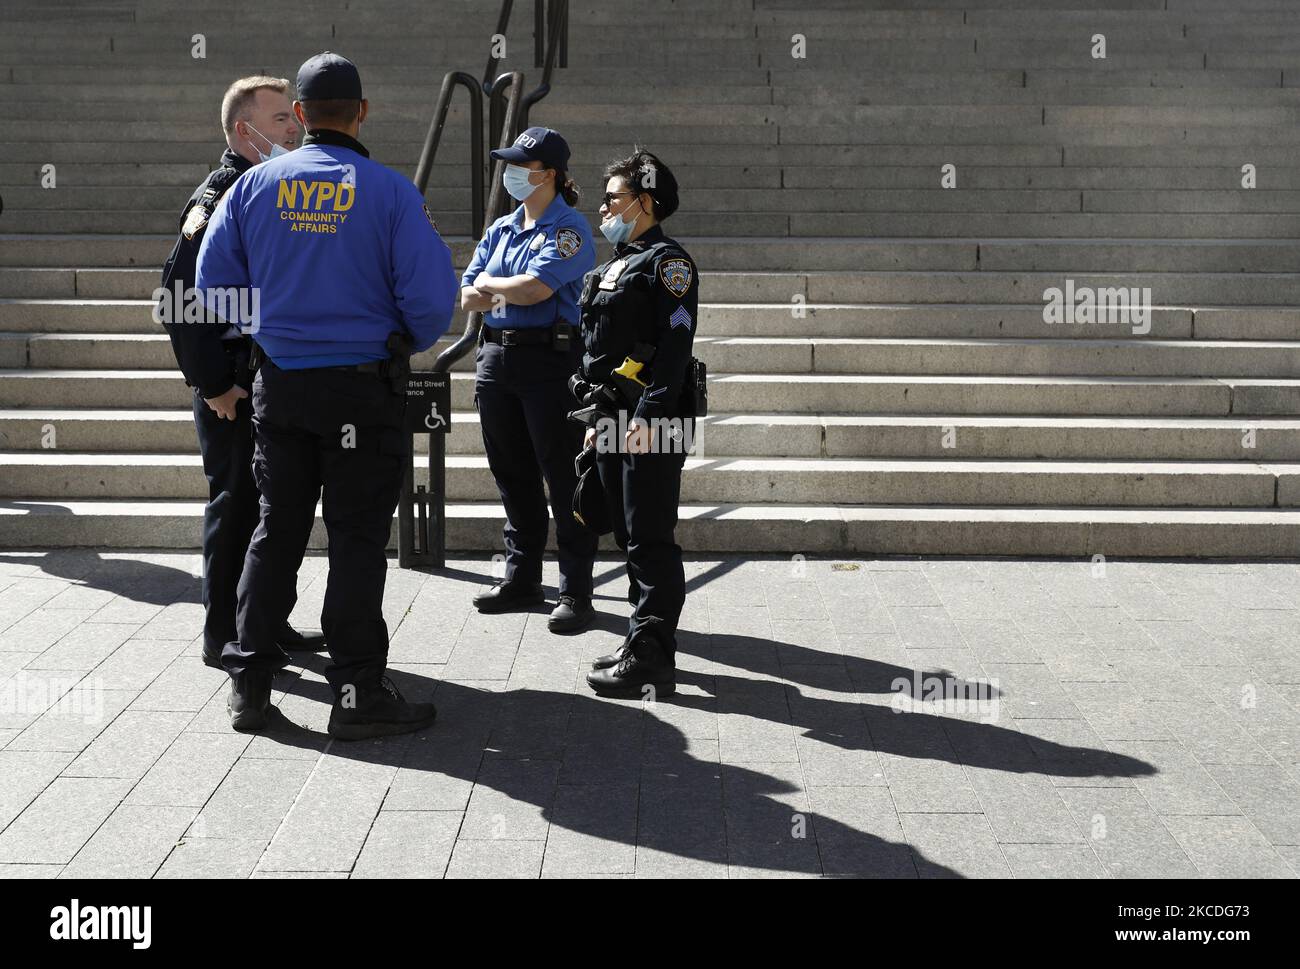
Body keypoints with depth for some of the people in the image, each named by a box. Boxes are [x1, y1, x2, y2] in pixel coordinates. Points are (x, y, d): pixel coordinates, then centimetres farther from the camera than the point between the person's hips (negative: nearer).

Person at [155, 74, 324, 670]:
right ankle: (225, 637, 11)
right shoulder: (216, 200, -13)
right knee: (235, 505, -1)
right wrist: (213, 384, -19)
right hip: (236, 391, -8)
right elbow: (179, 300, -19)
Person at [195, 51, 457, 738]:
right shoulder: (390, 191, -9)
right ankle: (358, 694, 7)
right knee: (357, 539, 3)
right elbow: (432, 296, -13)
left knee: (275, 531, 15)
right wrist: (409, 342, 8)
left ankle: (248, 685, 20)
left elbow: (213, 282, 6)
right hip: (364, 386, -4)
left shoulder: (256, 184, 2)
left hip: (278, 385, 4)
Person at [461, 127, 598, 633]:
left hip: (550, 362, -7)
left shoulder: (568, 228, -6)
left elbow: (536, 286, -20)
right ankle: (521, 579, 24)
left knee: (563, 477, -3)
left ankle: (575, 593, 3)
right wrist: (513, 294, -8)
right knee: (512, 475, 13)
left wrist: (490, 285, -2)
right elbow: (468, 296, 11)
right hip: (496, 358, 7)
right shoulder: (501, 228, 16)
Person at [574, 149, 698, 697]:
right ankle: (645, 644, 23)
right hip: (615, 421, 10)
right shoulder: (615, 266, 20)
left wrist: (649, 416, -25)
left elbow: (676, 344, -18)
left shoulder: (667, 262, -8)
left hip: (652, 422, -10)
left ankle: (652, 661, -3)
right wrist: (597, 419, 21)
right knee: (629, 538, 13)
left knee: (650, 542, -7)